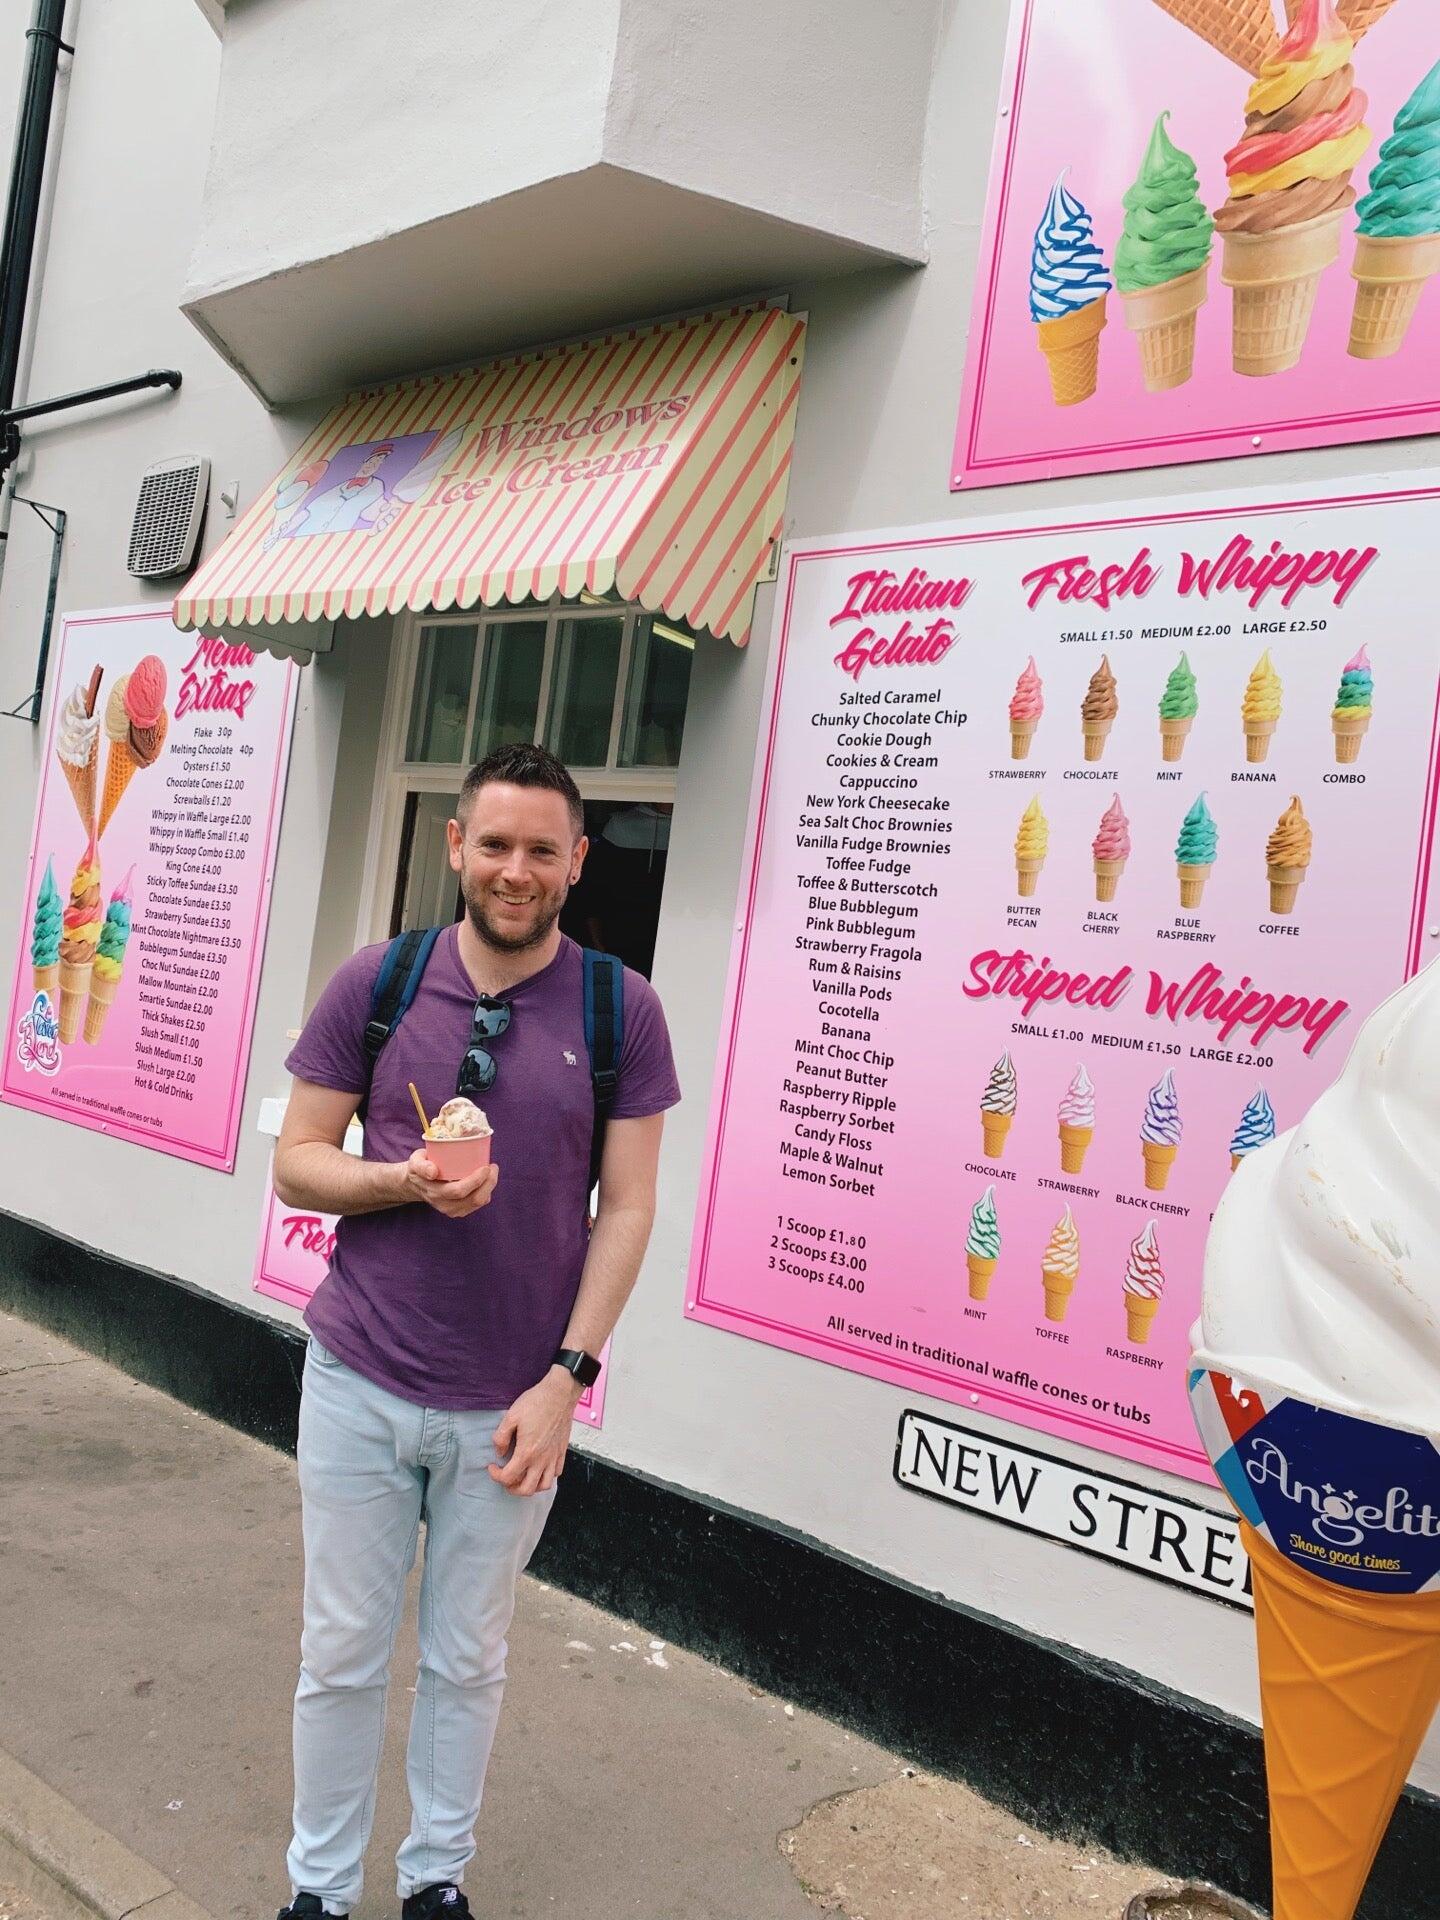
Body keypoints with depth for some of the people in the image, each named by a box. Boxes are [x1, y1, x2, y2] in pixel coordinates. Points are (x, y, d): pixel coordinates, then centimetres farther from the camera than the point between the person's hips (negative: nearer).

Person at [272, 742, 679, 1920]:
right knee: (344, 1655, 13)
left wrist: (566, 1378, -10)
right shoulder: (376, 983, -3)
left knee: (468, 1661, 16)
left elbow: (627, 1207, -5)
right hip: (359, 1382, 1)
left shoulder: (621, 1011, -6)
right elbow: (296, 1161, 1)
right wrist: (405, 1180, -18)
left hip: (512, 1403, 0)